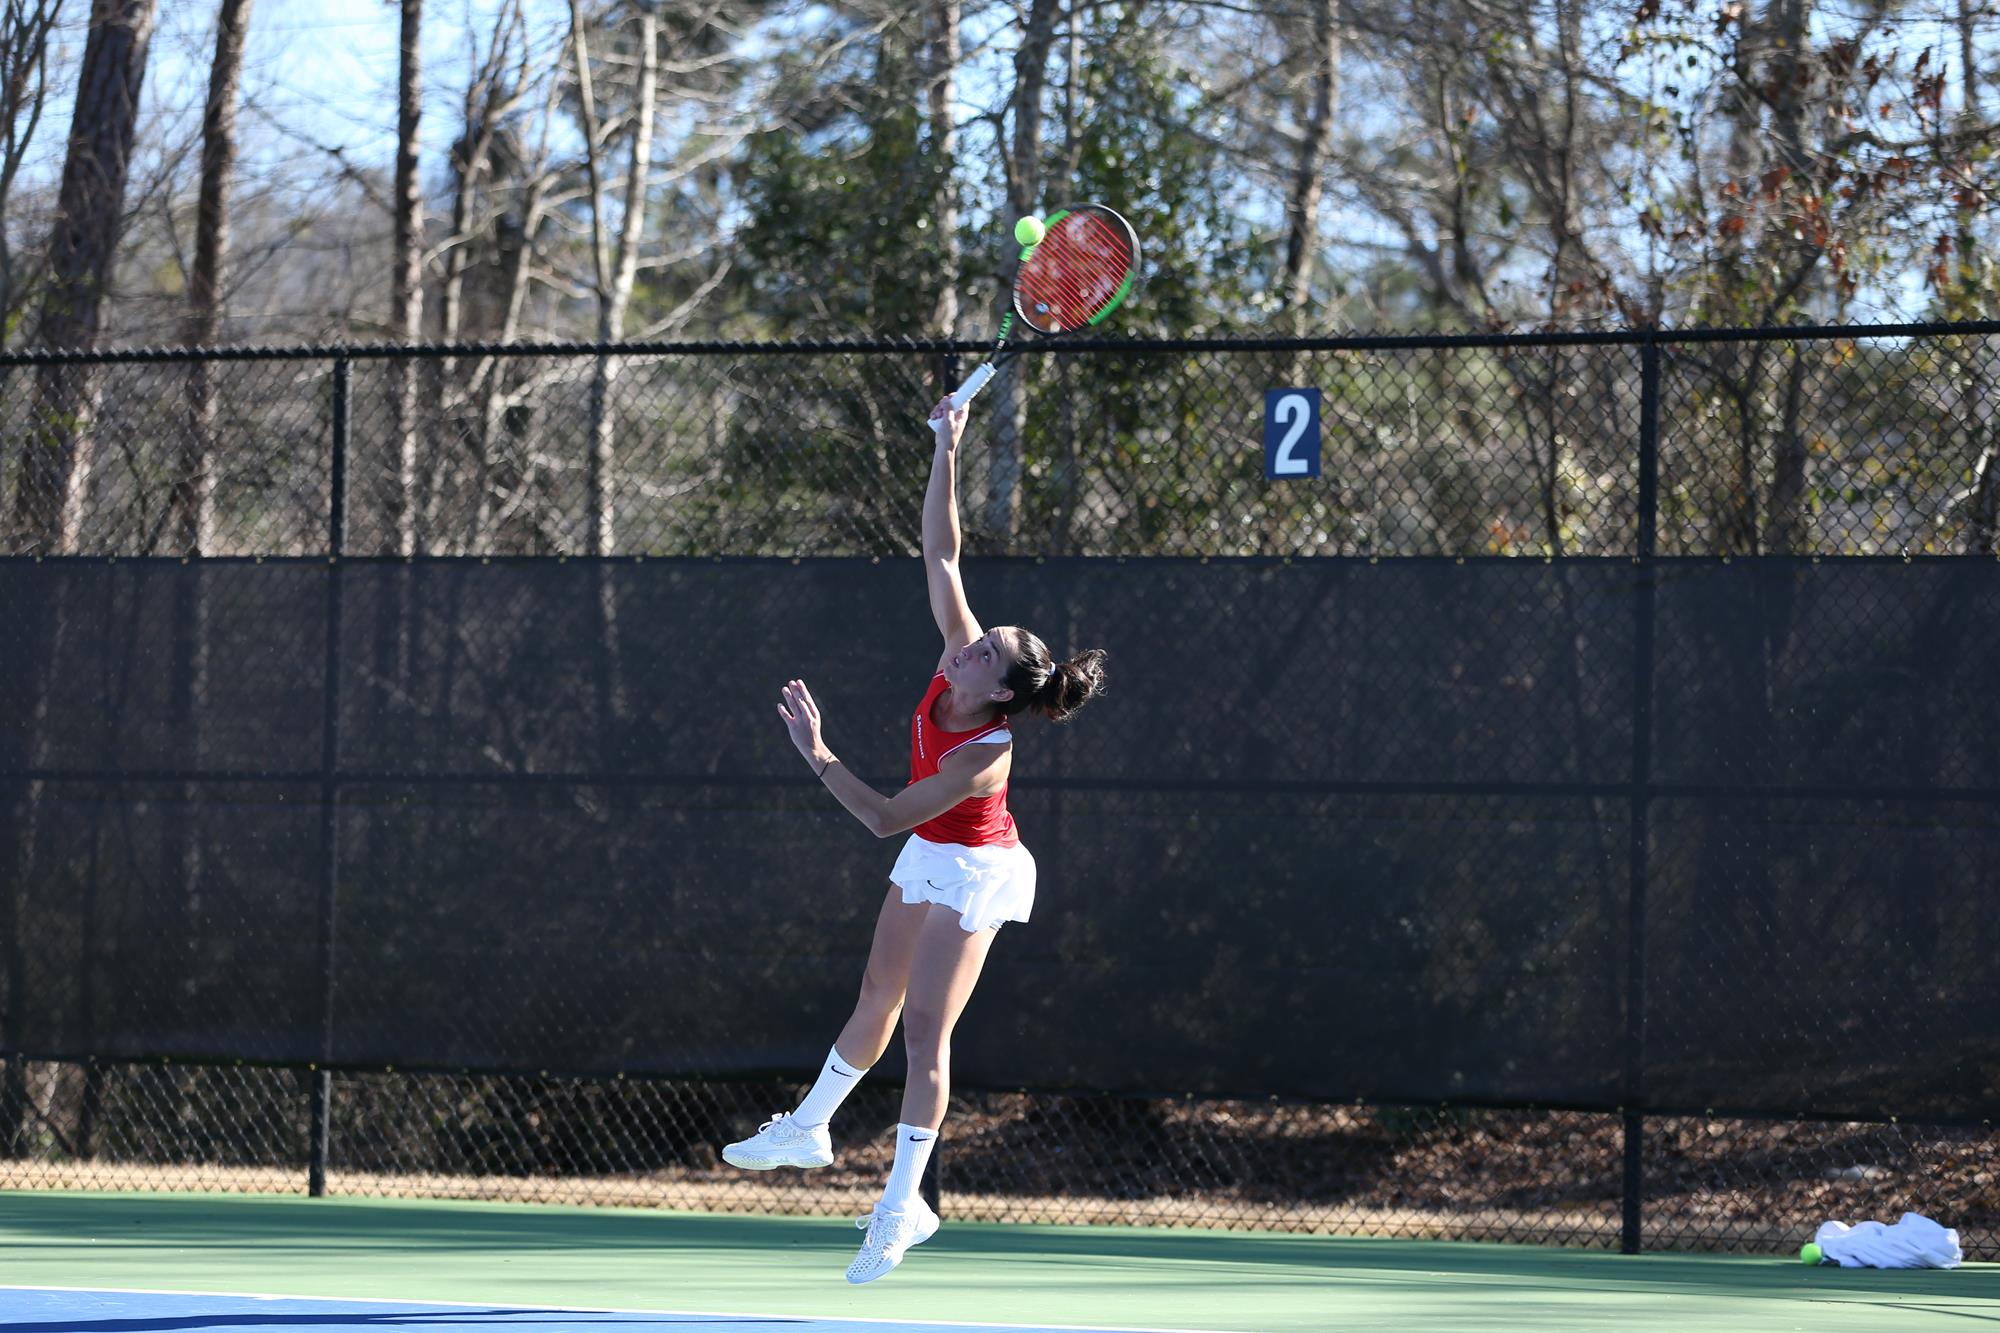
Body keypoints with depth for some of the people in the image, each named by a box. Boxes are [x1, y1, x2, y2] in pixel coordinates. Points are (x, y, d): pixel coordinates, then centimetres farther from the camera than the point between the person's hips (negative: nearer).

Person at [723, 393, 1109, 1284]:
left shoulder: (985, 756, -35)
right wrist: (946, 452, -22)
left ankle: (903, 1206, -8)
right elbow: (941, 552, -14)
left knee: (925, 1033, -11)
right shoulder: (960, 659, -17)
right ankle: (807, 1131, 35)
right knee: (877, 1004, 20)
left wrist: (817, 755, -30)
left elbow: (886, 817, -33)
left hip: (973, 875, -8)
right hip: (927, 862, 8)